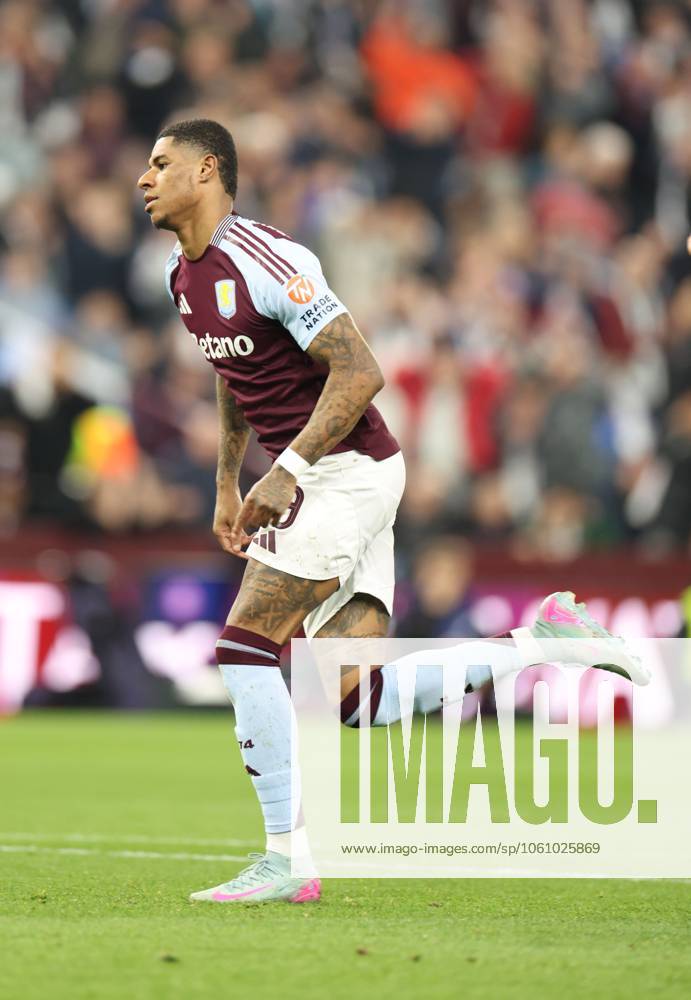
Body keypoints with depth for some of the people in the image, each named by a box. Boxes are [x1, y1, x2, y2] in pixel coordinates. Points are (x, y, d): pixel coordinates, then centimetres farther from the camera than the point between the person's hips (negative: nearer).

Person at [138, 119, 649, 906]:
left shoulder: (265, 263, -17)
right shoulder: (182, 273, 11)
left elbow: (360, 372, -21)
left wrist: (285, 471, -24)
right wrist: (227, 484, 24)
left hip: (349, 473, -9)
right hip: (323, 481, 9)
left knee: (244, 649, -13)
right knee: (356, 701, 1)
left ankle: (288, 856, -8)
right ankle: (542, 641, 10)